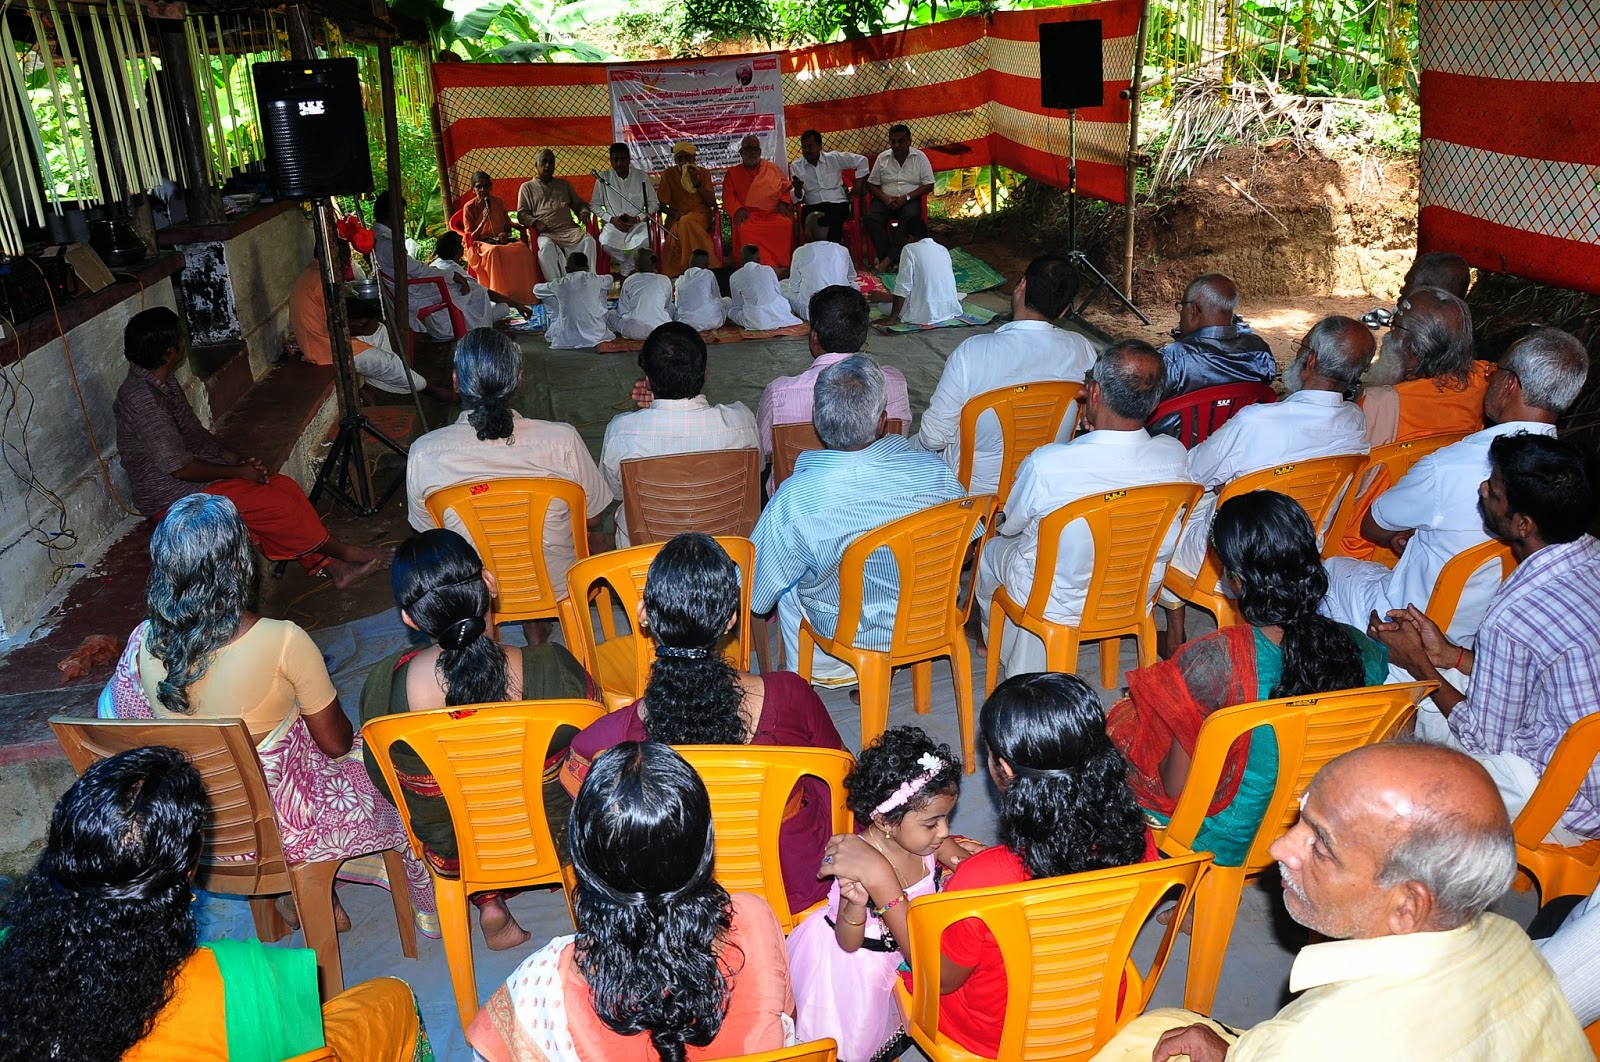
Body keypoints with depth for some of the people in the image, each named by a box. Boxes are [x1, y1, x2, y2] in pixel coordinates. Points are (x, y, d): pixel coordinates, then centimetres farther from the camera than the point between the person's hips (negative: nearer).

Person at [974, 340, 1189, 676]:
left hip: (1059, 604, -4)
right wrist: (1097, 432, -3)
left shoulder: (1045, 465, -36)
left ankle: (993, 641, 54)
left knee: (991, 550, 28)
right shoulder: (1175, 456, -24)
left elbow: (1008, 526, -12)